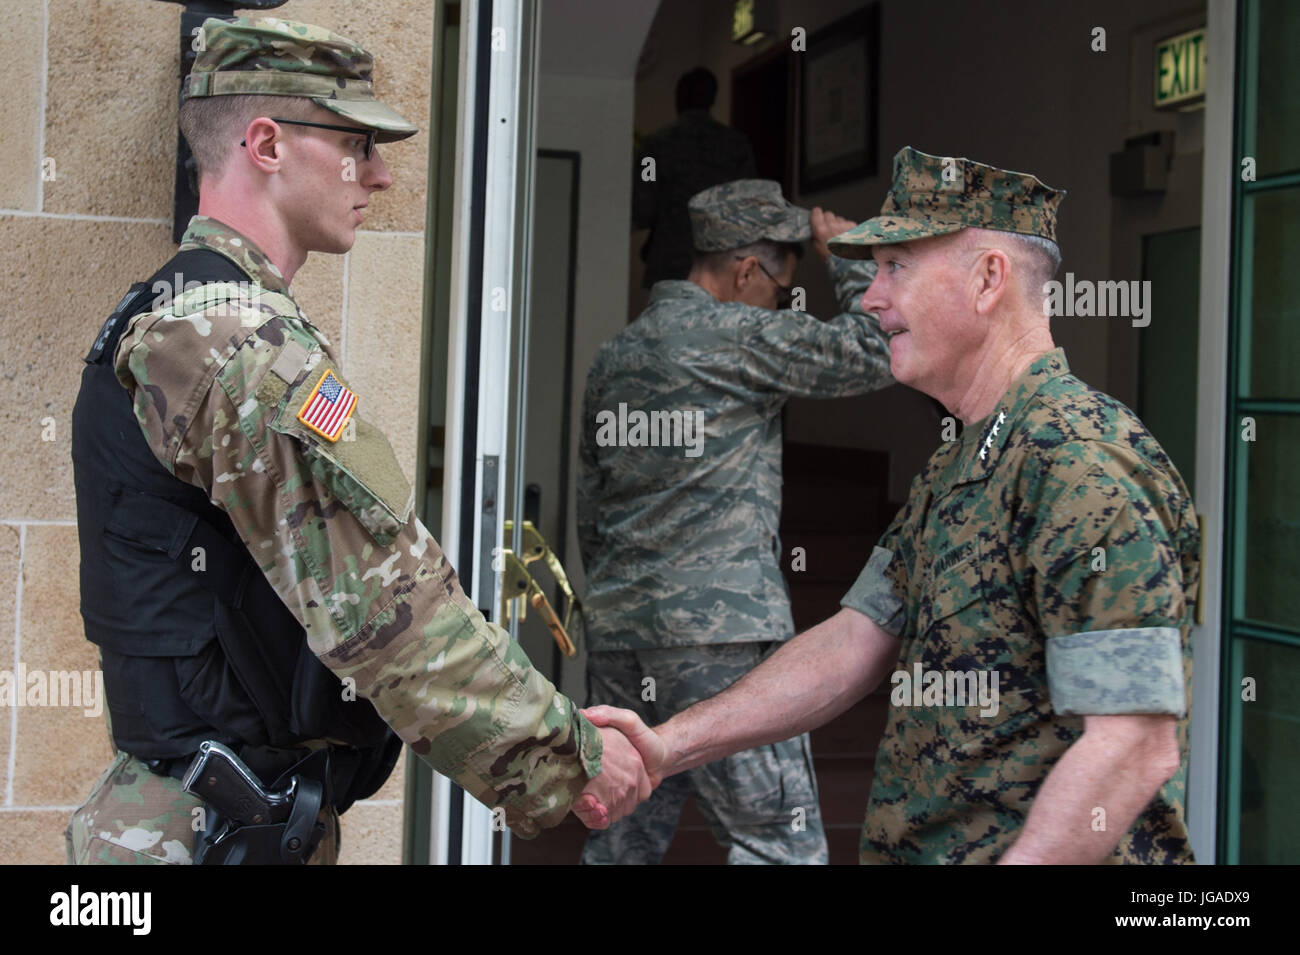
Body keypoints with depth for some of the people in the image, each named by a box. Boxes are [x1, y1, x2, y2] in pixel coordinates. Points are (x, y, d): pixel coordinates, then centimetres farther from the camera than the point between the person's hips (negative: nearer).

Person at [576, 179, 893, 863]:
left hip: (618, 626, 8)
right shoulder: (741, 336, -7)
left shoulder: (615, 353, 17)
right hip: (723, 624, -8)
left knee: (623, 839, 11)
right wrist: (848, 255, 6)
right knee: (782, 842, -5)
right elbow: (877, 353, -7)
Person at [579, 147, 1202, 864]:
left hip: (1034, 853, -9)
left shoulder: (1082, 463, -19)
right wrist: (668, 747, 0)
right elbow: (855, 642, 9)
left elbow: (1135, 747, -25)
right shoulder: (952, 469, 13)